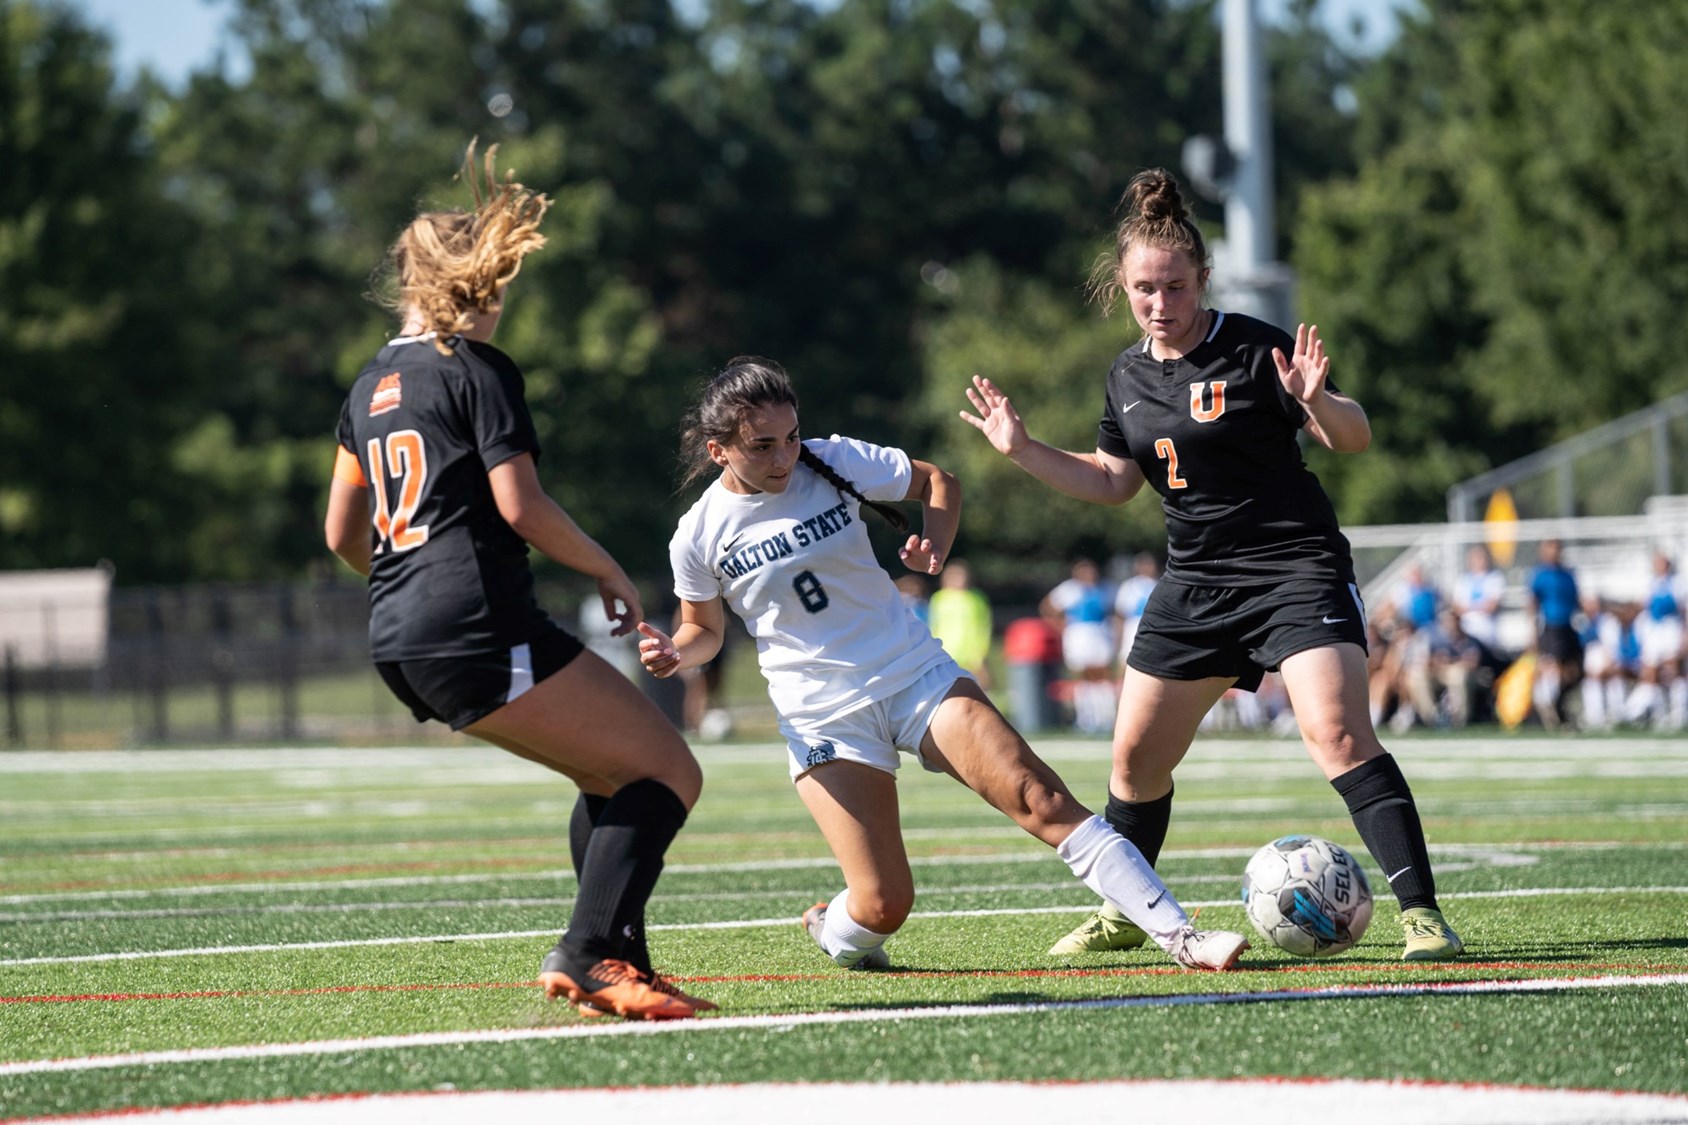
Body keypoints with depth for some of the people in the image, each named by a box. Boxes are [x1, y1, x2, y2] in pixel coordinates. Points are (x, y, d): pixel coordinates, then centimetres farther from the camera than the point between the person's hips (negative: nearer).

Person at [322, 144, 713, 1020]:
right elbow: (521, 506, -12)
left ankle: (617, 964, 8)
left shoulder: (374, 382, 20)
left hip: (401, 647, 9)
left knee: (612, 775, 19)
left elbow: (342, 531, 24)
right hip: (480, 631, -9)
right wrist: (610, 572, 2)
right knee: (669, 772, -8)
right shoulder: (479, 369, -4)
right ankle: (589, 952, -23)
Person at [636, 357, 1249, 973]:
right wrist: (672, 653, -11)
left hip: (917, 673, 2)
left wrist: (935, 547, -9)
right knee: (884, 906, -13)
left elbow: (937, 482, 10)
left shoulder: (832, 461, -5)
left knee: (1042, 801, -15)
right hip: (823, 715, -2)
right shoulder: (698, 537, -7)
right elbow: (704, 628, 11)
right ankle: (831, 931, 24)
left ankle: (1177, 934, -16)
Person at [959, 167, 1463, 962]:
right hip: (1195, 582, 7)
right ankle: (1123, 912, 32)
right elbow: (1113, 481, 19)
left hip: (1296, 569, -7)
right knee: (1137, 755, 10)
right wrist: (1022, 451, 8)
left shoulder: (1255, 352, -13)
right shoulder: (1128, 376, 7)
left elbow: (1355, 438, -13)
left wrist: (1318, 404, -35)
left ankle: (1421, 911, -24)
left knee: (1336, 730, -24)